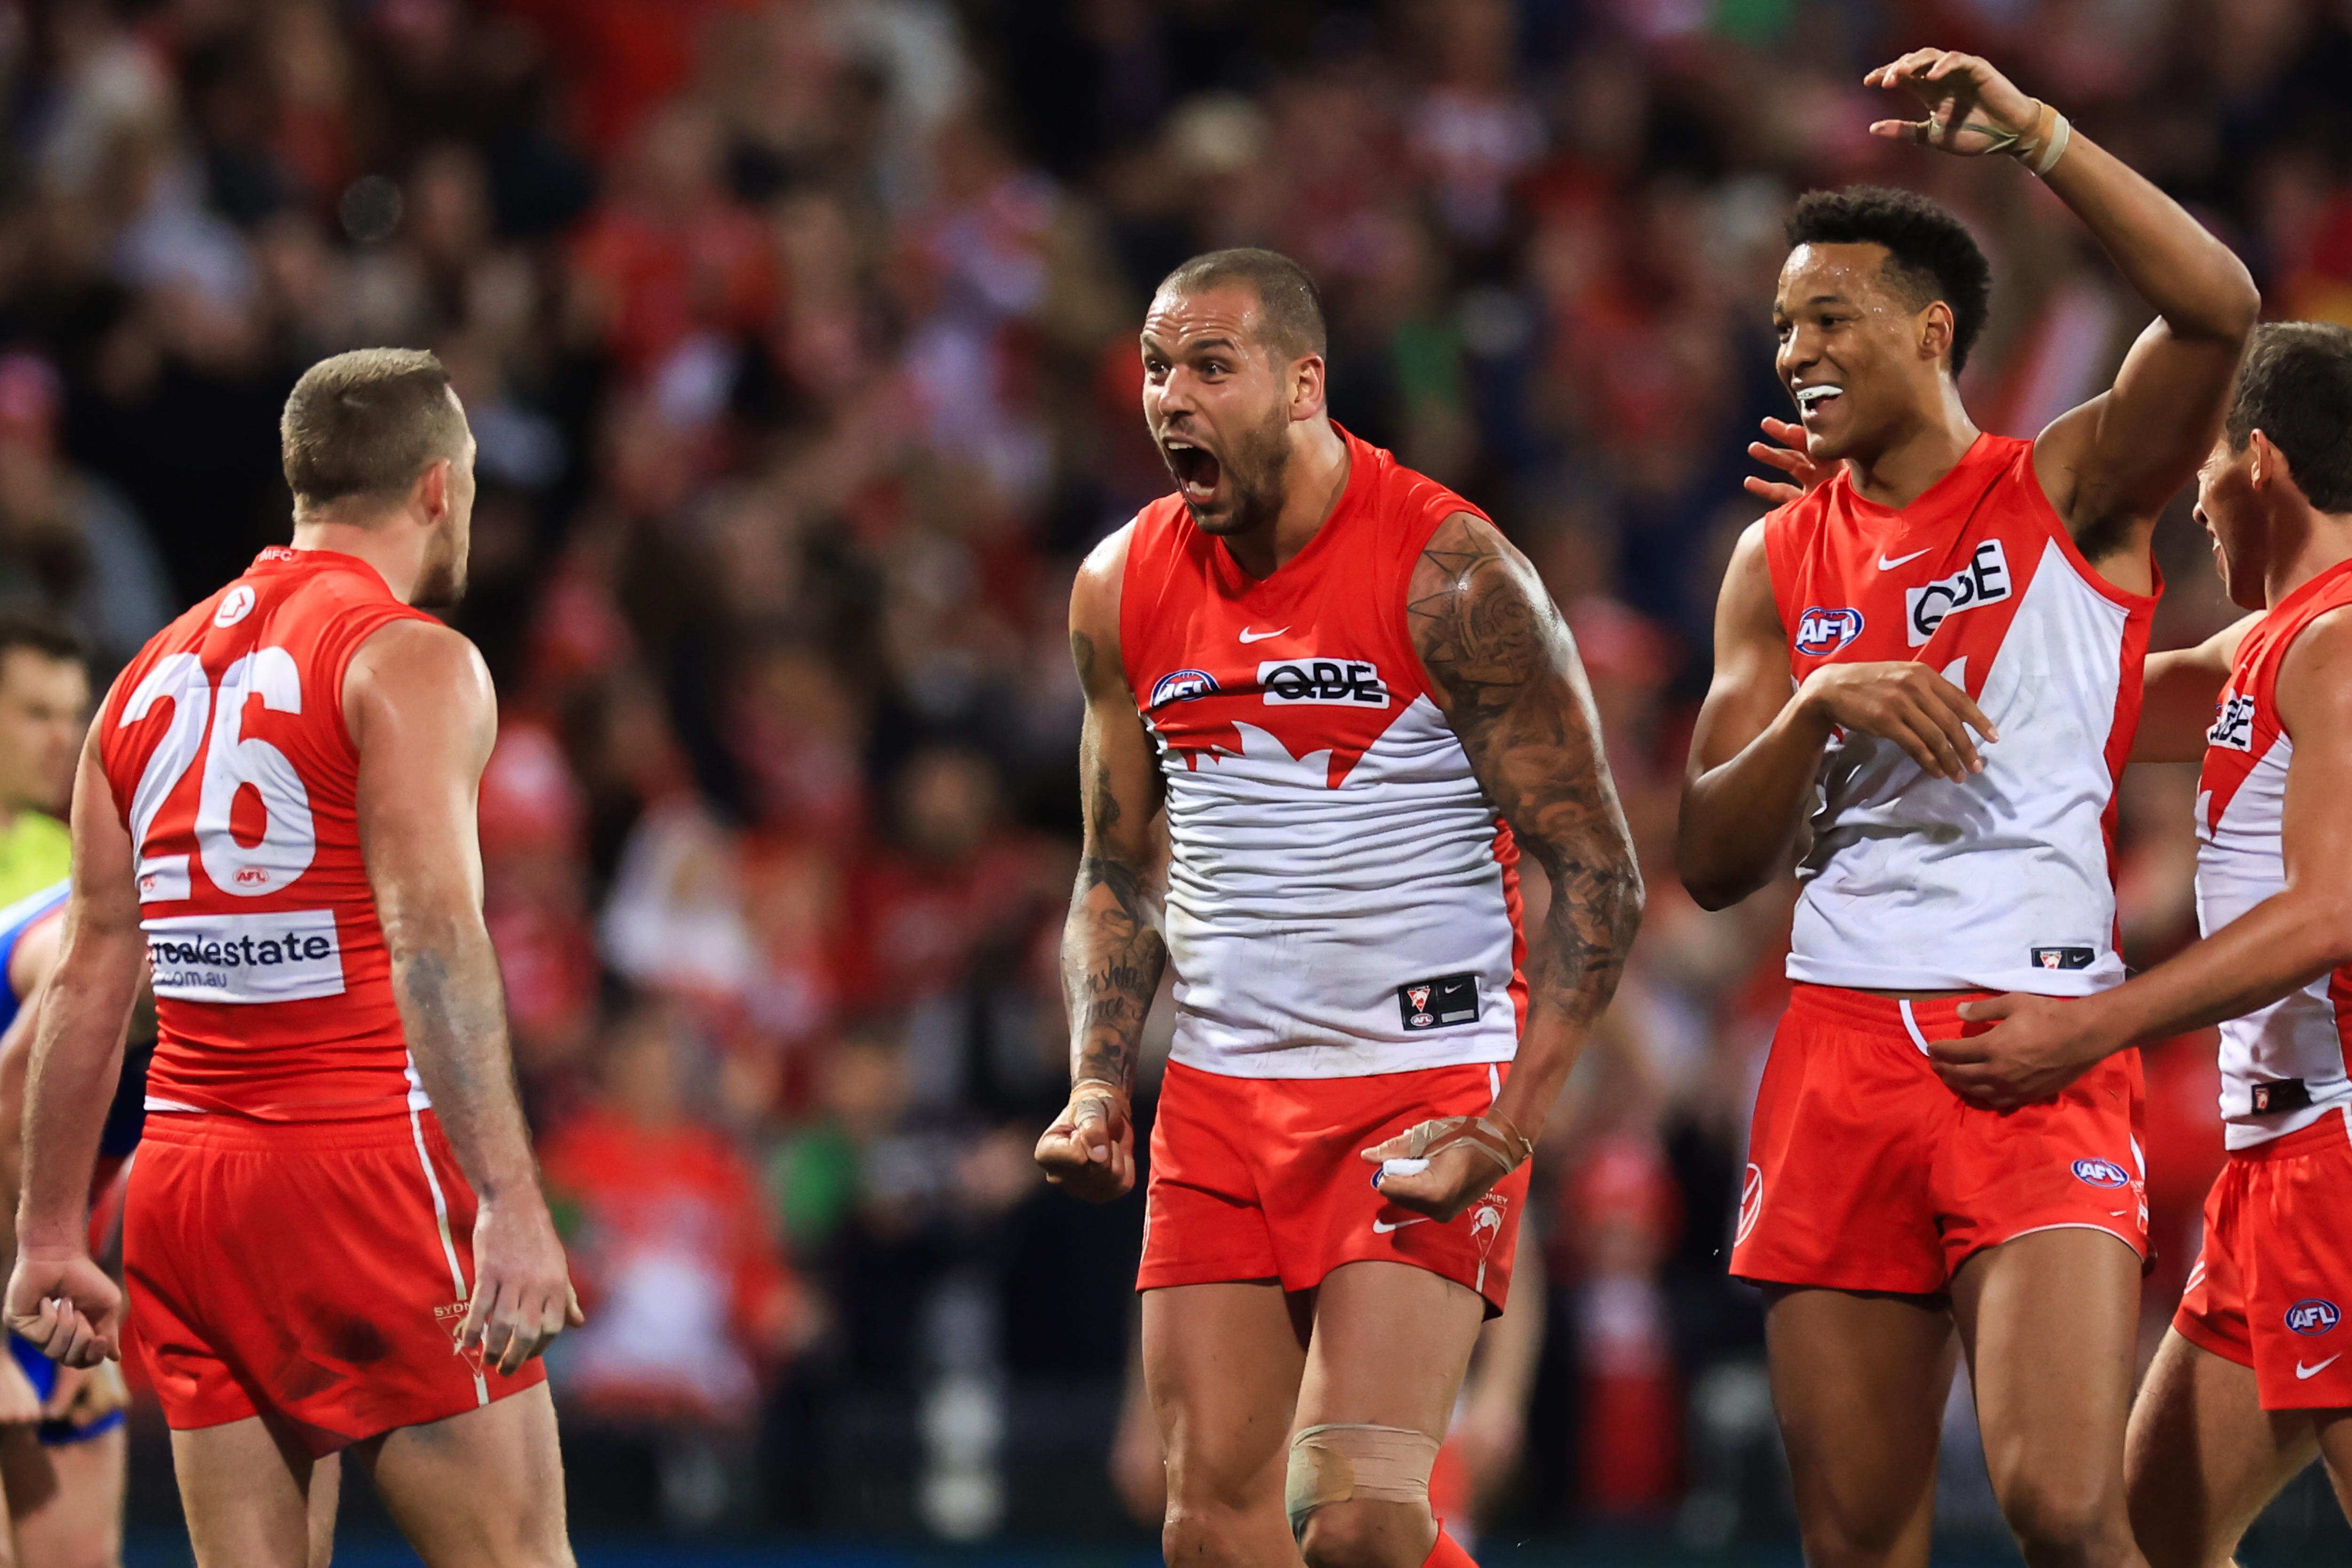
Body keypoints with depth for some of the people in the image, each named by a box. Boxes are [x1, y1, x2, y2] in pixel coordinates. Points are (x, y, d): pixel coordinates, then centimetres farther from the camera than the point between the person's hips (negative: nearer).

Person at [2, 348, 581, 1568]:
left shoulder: (152, 678, 15)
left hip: (184, 1182, 7)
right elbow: (432, 936, -19)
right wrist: (508, 1201, -25)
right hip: (366, 1156, -7)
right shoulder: (409, 660, -6)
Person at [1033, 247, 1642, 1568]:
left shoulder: (1452, 577, -12)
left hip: (1424, 1089, -6)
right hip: (1219, 1103, 6)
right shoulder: (1123, 590, 5)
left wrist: (1506, 1131, -19)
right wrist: (1099, 1084, 1)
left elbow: (1599, 876, -11)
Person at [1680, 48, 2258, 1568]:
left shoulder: (2070, 496, 1)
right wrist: (1818, 706, -9)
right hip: (1840, 1054, 5)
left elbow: (2217, 309, -18)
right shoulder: (1781, 559, 13)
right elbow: (1714, 862, 8)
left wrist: (2030, 130, -21)